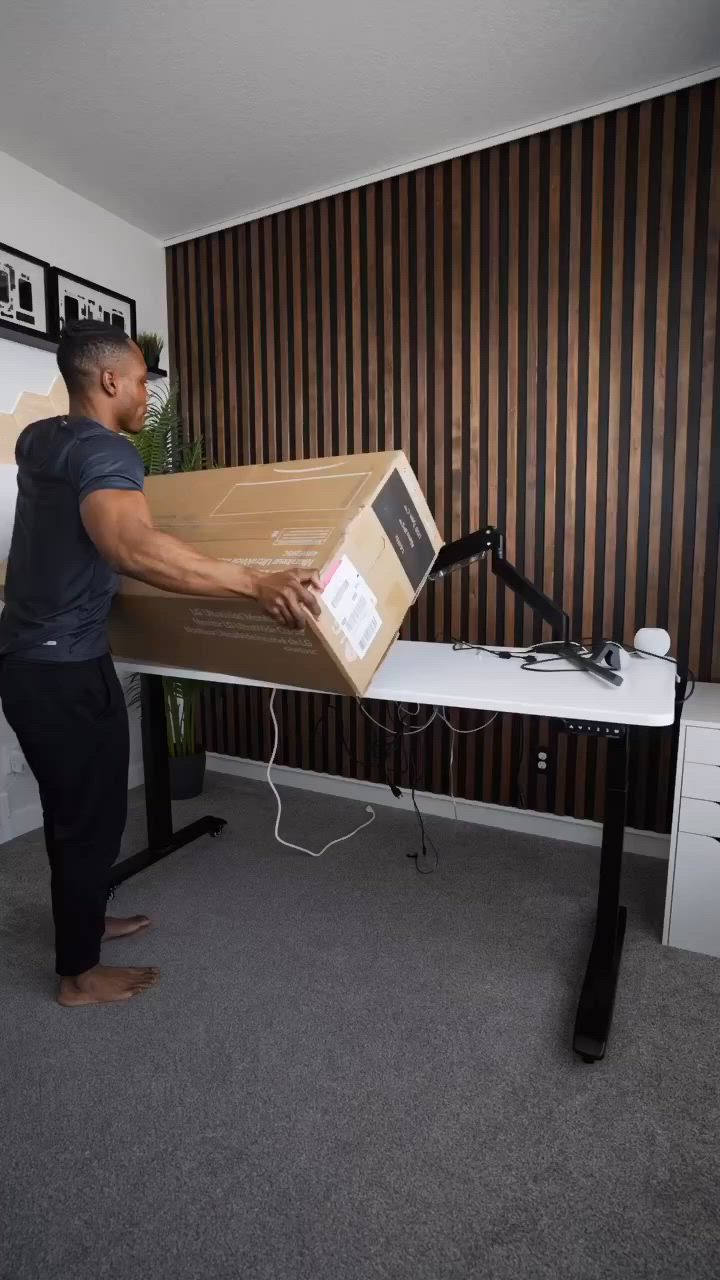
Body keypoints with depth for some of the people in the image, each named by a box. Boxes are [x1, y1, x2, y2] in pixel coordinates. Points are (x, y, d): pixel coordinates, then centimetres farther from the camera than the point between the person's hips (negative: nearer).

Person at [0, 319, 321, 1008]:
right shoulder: (104, 449, -20)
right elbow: (133, 547, -41)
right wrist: (256, 583, -47)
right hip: (64, 669, -10)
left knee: (70, 806, 22)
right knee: (93, 814, 5)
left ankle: (83, 920, 42)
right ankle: (79, 974, 24)